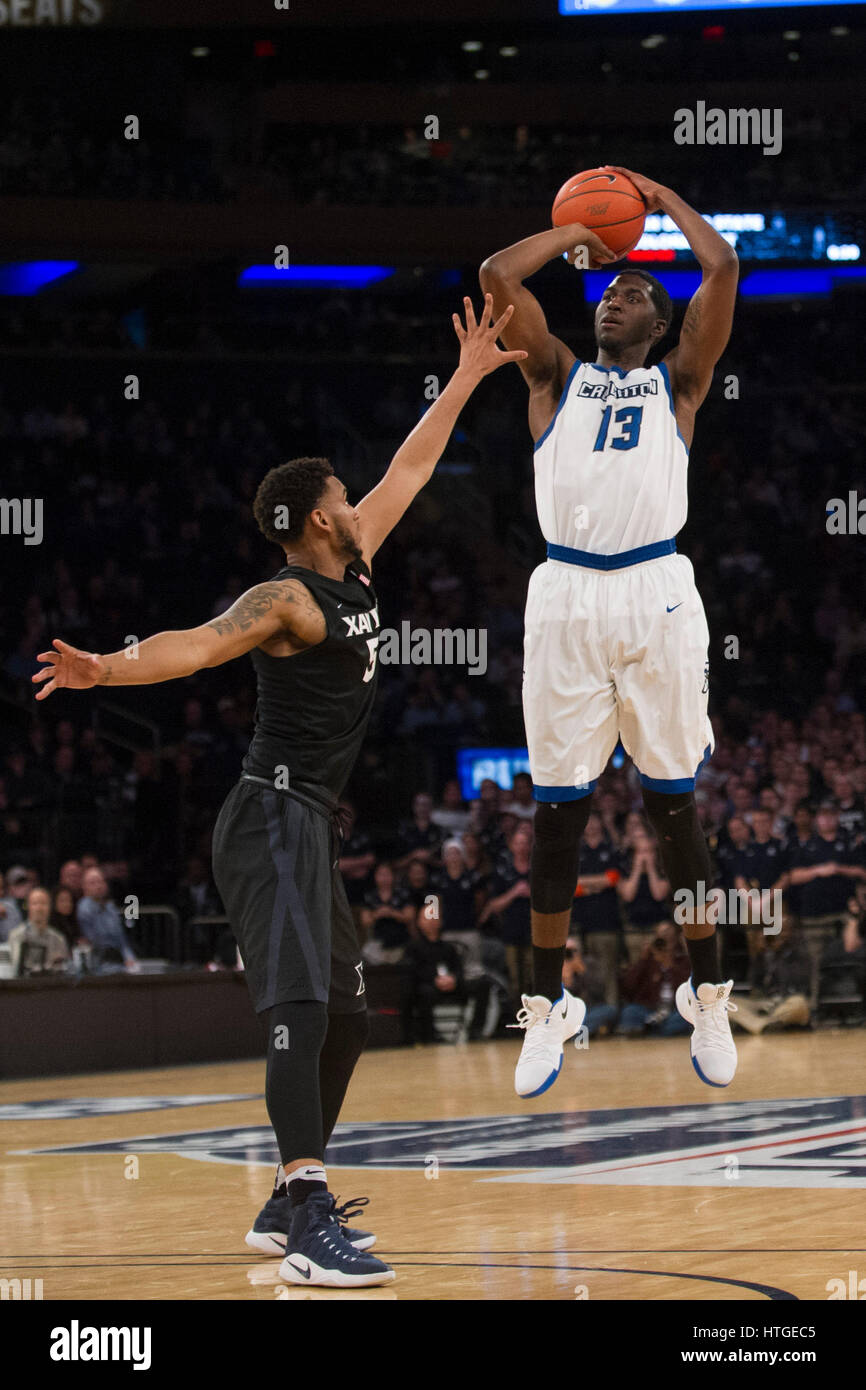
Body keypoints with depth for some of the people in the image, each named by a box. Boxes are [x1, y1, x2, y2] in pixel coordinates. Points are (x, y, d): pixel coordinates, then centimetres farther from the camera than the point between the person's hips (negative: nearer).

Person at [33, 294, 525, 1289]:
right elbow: (196, 644, -28)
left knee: (345, 1017, 14)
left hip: (310, 827, 11)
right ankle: (309, 1220, -32)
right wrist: (107, 669, -46)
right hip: (275, 819, -11)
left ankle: (287, 1209, 22)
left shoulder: (353, 569, 15)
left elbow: (406, 472, 26)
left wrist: (465, 381, 31)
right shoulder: (286, 600, -12)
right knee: (302, 1008, -22)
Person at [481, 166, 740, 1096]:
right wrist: (576, 234, 18)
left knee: (674, 806, 3)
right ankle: (549, 1008, 10)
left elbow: (723, 267, 3)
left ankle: (708, 1000, 13)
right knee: (558, 811, 3)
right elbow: (496, 276, 6)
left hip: (656, 598, -1)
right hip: (566, 597, 1)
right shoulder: (557, 376, 17)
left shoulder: (676, 382, 13)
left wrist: (662, 201, 16)